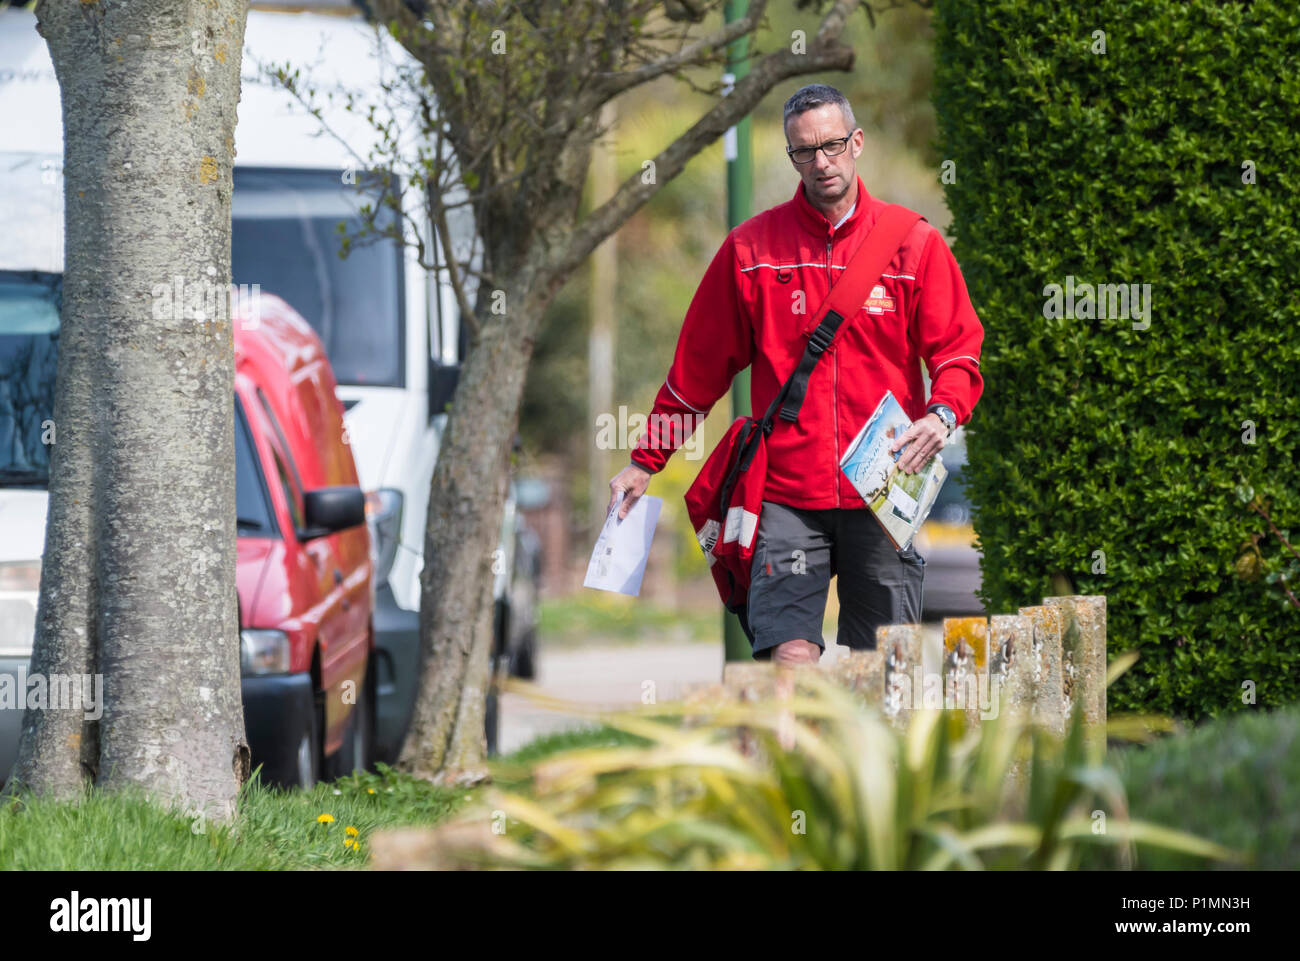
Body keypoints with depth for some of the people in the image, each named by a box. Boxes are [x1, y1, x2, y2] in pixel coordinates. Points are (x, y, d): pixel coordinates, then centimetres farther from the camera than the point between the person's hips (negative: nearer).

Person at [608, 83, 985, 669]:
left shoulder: (914, 243, 5)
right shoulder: (751, 248, 6)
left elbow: (958, 349, 5)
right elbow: (699, 364, 12)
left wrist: (943, 414, -17)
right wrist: (645, 462, 13)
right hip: (786, 495, -1)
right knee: (790, 657, -15)